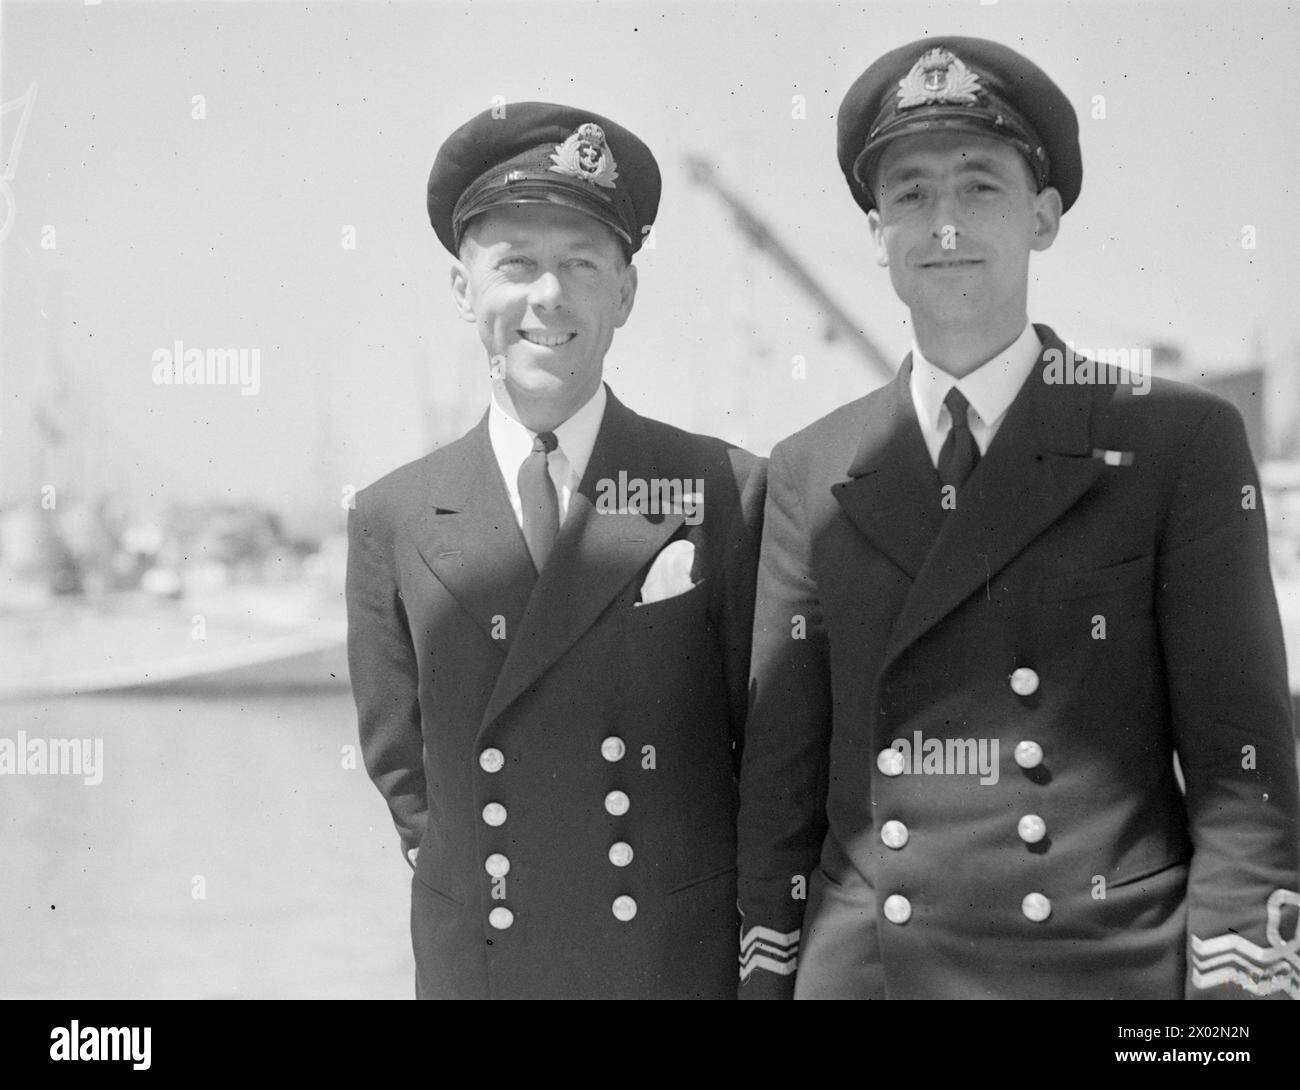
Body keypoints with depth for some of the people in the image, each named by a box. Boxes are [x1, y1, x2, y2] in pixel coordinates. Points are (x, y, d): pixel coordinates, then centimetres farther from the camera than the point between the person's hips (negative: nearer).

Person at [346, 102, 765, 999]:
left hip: (692, 961, -1)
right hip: (475, 963, 1)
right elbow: (400, 766, 7)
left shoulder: (726, 491, -6)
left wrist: (766, 945, 0)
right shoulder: (392, 521, -2)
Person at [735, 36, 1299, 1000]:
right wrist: (767, 973, 5)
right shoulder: (810, 475, 6)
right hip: (861, 966, 2)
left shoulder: (1183, 442, -1)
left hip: (1112, 967, -2)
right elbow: (781, 776, 7)